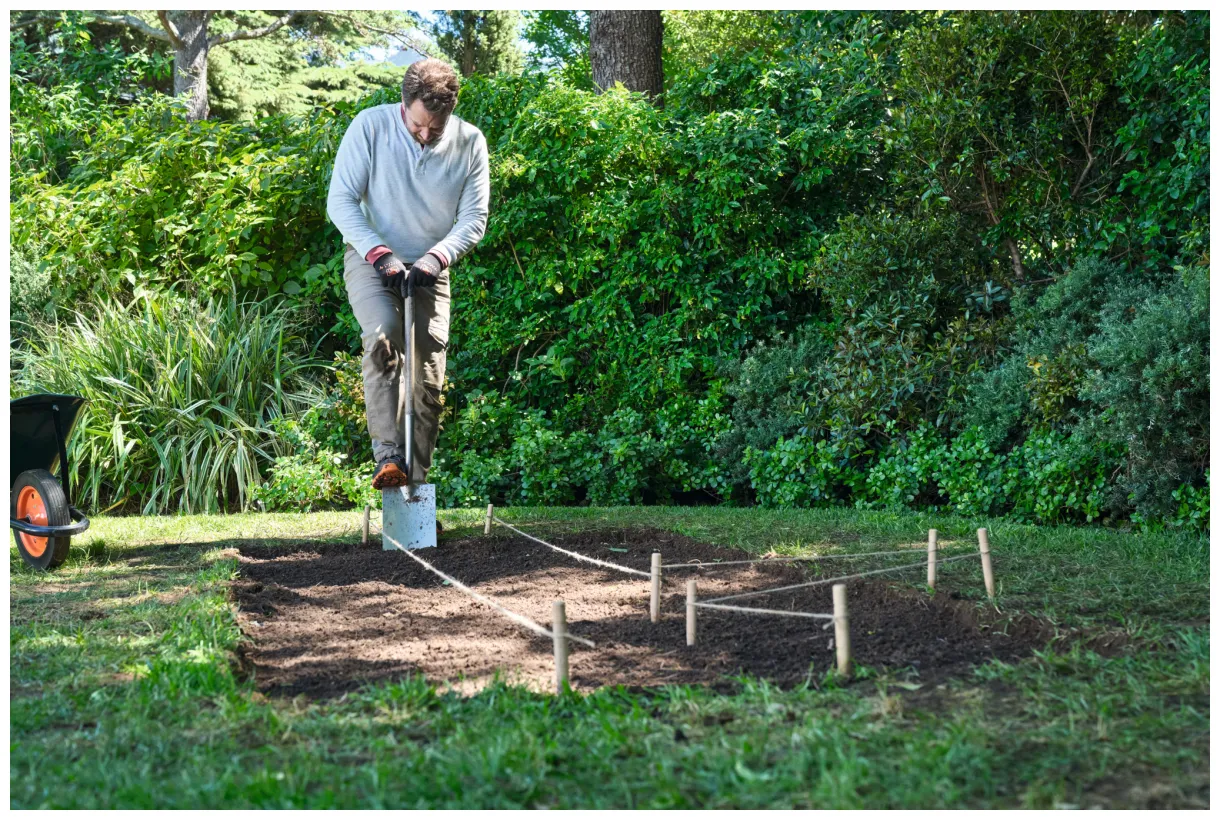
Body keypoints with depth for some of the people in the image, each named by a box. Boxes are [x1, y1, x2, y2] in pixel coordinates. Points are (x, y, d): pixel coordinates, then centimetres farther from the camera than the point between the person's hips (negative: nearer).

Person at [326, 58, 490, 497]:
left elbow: (474, 218, -4)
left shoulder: (470, 143, -8)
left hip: (428, 268, 3)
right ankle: (387, 455, -35)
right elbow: (340, 200, -12)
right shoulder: (370, 126, -13)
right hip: (371, 258, -2)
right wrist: (379, 253, -24)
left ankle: (416, 482, 10)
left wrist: (438, 256, -22)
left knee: (429, 381, -2)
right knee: (384, 333, -32)